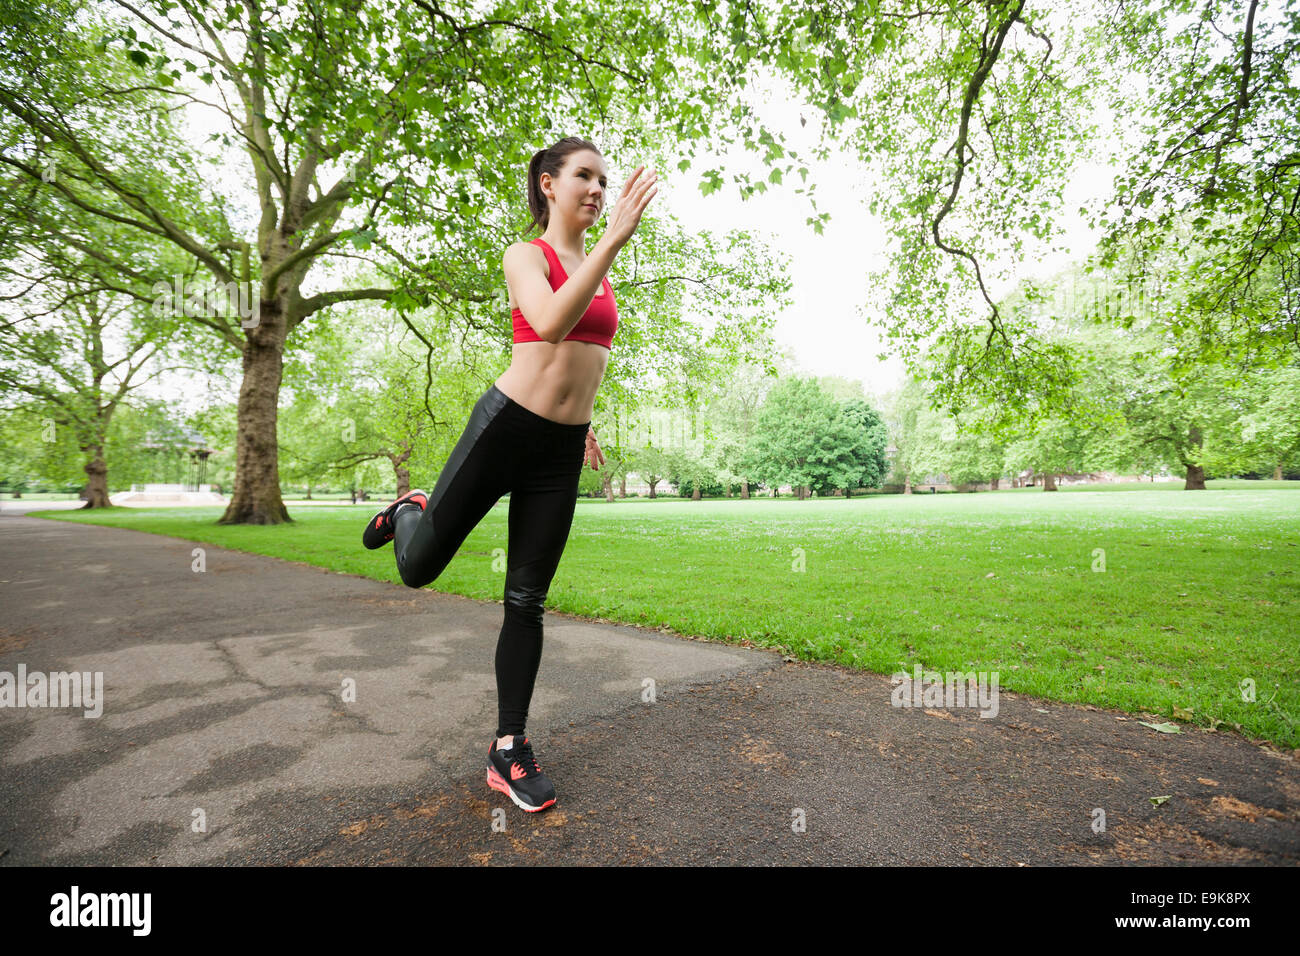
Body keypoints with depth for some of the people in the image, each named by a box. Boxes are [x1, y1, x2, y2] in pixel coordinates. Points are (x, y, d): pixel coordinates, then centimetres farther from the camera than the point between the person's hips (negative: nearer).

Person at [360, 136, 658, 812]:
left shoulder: (598, 271, 16)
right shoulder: (525, 255, -2)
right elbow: (548, 326, -25)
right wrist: (615, 237, -27)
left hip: (559, 453, 5)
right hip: (505, 426, -4)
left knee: (526, 602, 4)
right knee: (418, 570, 5)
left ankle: (508, 751, 14)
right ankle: (410, 511, 41)